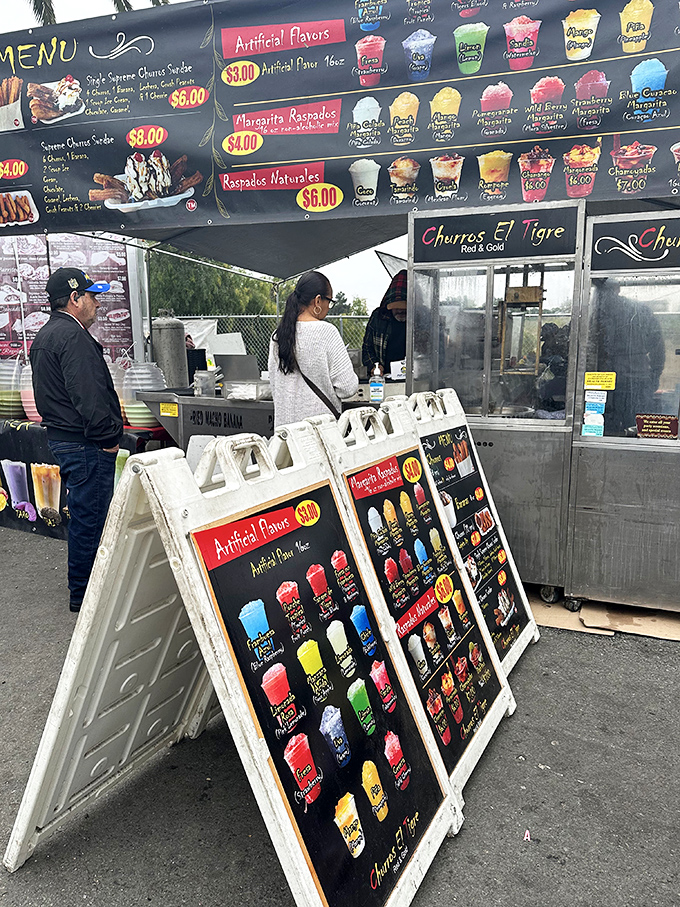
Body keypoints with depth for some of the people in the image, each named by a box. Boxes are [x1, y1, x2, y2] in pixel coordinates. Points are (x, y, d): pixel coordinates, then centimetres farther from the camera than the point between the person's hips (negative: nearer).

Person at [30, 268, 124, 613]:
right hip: (86, 443, -11)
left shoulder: (44, 336, 18)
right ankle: (83, 594, 8)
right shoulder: (73, 336, -17)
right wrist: (107, 438, -17)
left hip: (61, 437, 11)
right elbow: (88, 396, -25)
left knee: (84, 514, 20)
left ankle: (84, 585, 34)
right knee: (89, 516, -2)